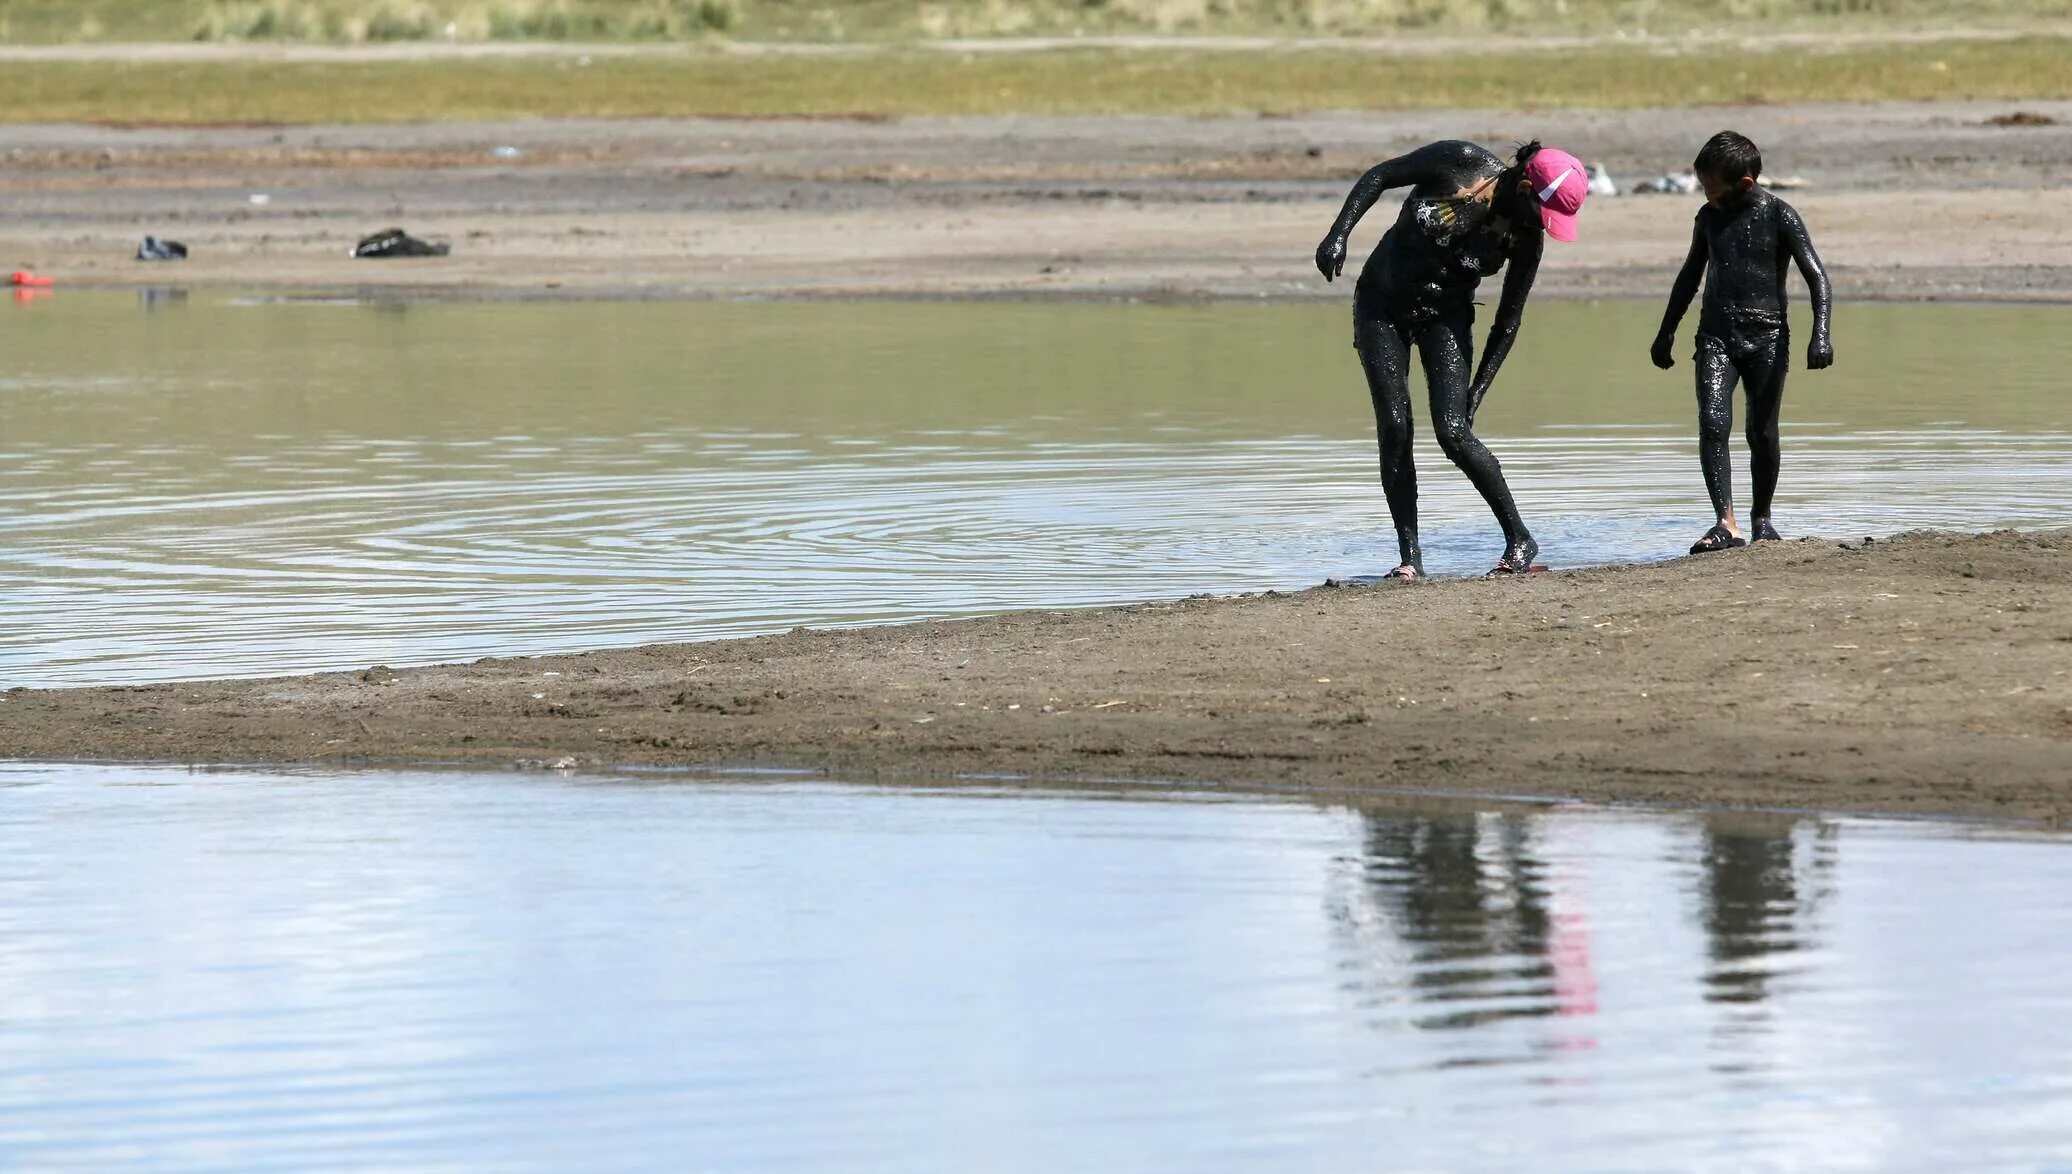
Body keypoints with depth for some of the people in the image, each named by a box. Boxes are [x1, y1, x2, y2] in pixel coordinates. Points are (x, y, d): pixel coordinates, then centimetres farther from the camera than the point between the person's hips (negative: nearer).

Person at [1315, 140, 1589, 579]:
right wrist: (1339, 234, -19)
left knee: (1453, 432, -16)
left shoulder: (1526, 238, -13)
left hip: (1445, 316, 0)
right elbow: (1379, 176, -9)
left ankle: (1520, 540, -3)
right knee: (1394, 429, -9)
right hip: (1383, 303, 0)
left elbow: (1508, 321, -5)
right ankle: (1410, 557, -4)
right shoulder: (1459, 164, -20)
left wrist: (1478, 390, -11)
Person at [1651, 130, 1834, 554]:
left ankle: (1761, 517, 25)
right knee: (1712, 424, -16)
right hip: (1716, 335, 3)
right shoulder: (1709, 217, 9)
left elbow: (1816, 277, -9)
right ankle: (1726, 523, -25)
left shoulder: (1780, 217, -6)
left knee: (1762, 433, 3)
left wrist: (1820, 335, -21)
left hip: (1766, 335, -3)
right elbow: (1690, 276, 23)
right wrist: (1666, 332, 26)